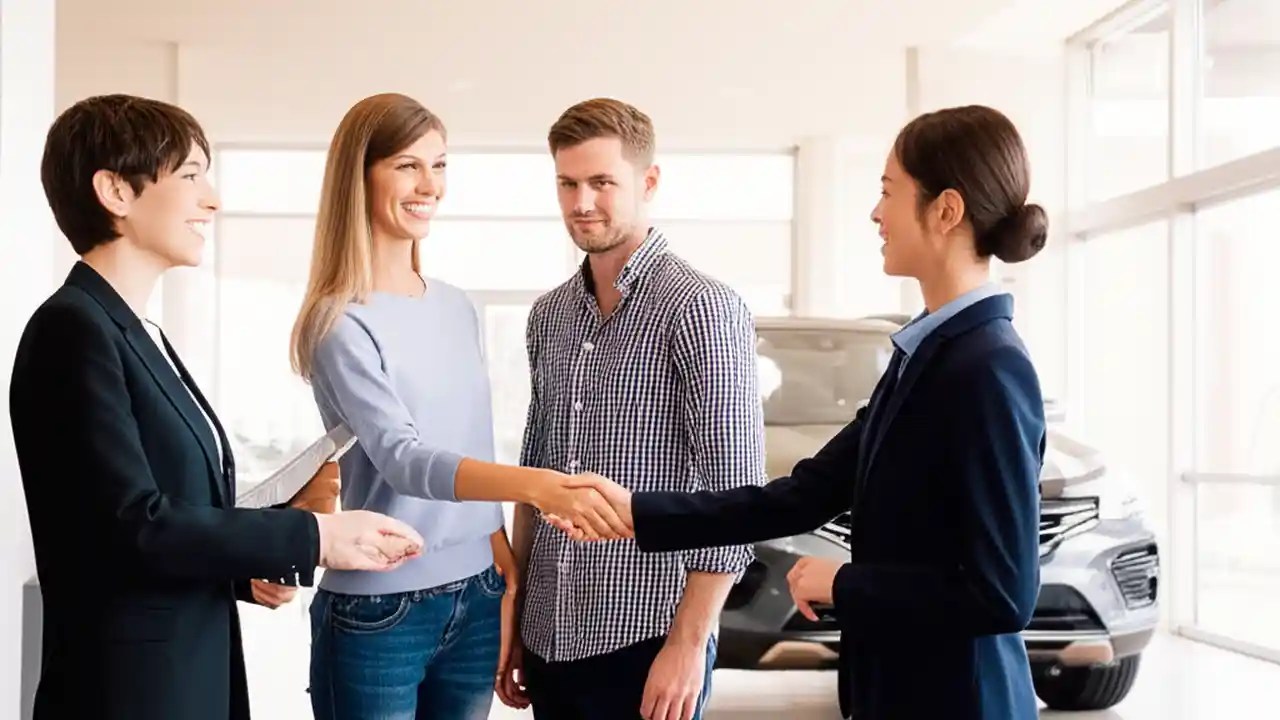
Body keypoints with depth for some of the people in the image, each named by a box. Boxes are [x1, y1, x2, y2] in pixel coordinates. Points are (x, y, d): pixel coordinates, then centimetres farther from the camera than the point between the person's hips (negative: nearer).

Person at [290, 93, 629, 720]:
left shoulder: (458, 309, 9)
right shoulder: (340, 325, -11)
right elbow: (401, 457, -24)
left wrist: (502, 552, 5)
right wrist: (538, 486, -37)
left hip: (475, 599, 6)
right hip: (379, 610, -6)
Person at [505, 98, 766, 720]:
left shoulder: (700, 308, -10)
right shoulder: (550, 315, 11)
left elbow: (733, 491, -13)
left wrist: (689, 641, -16)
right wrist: (511, 615, 14)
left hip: (644, 640, -6)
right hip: (549, 639, 6)